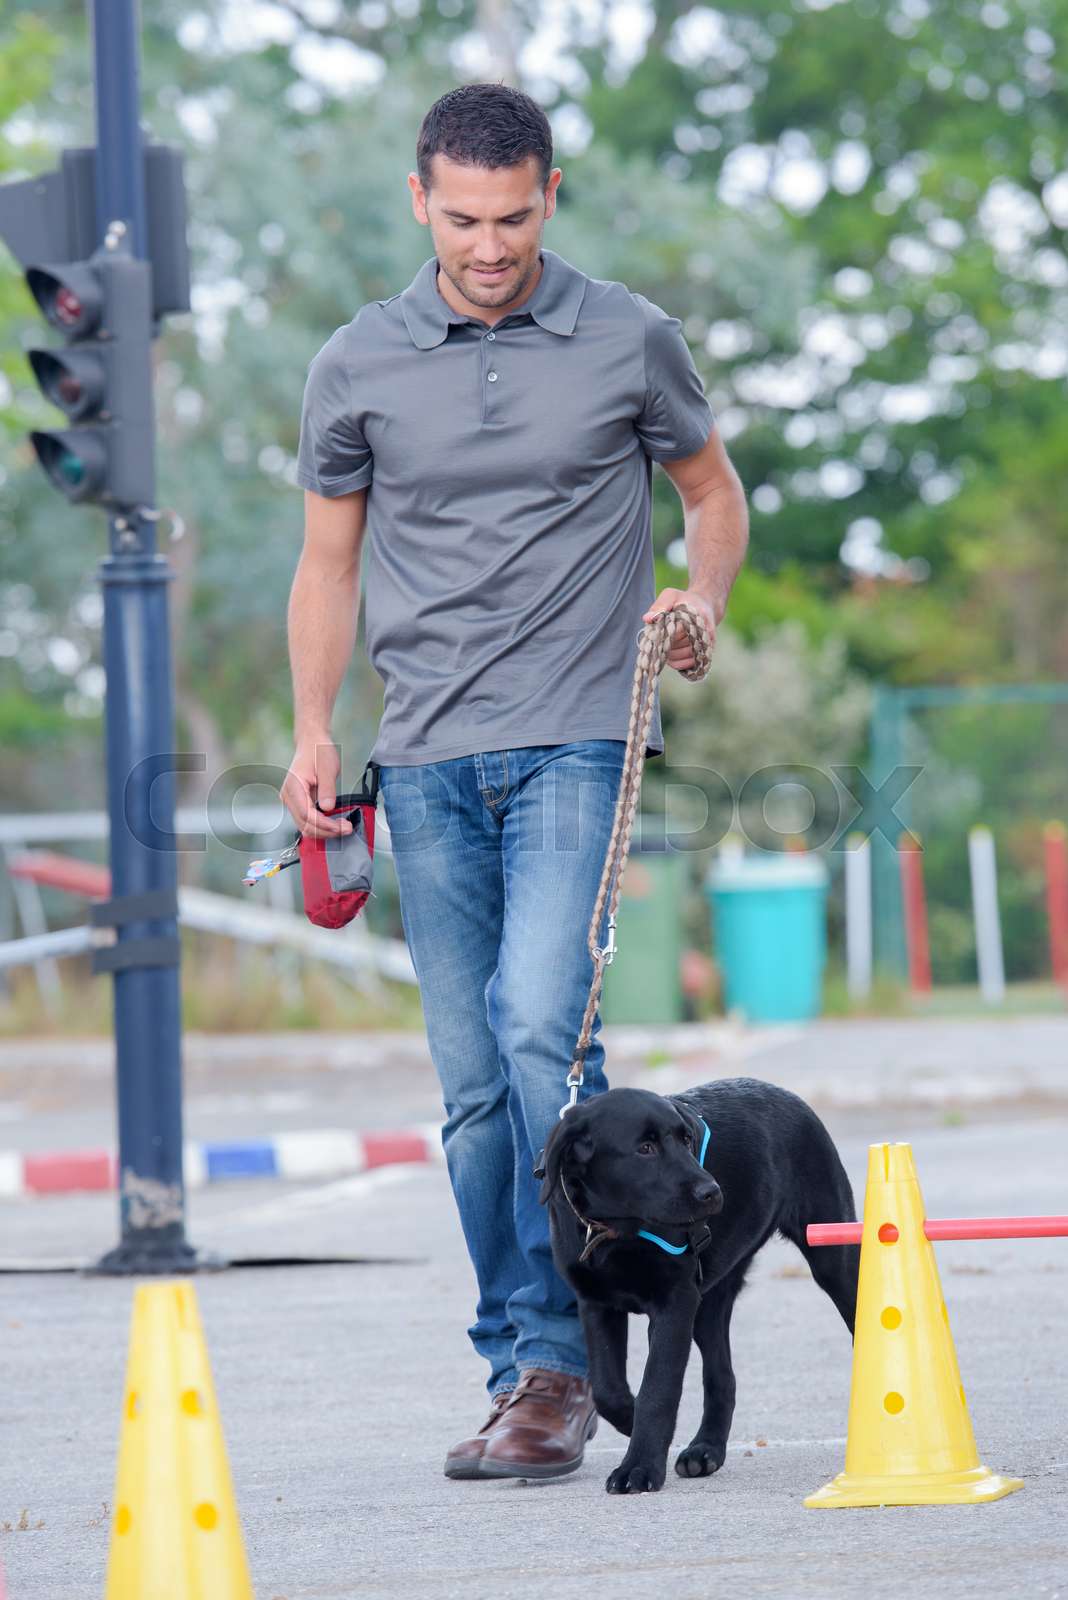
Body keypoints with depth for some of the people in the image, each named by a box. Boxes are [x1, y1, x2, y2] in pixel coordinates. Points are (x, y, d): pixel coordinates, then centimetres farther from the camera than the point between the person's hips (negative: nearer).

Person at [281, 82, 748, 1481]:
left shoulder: (629, 341, 3)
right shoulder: (358, 366, 7)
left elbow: (713, 490, 16)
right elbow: (329, 561, 14)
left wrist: (701, 598, -2)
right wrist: (313, 729, 5)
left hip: (577, 739, -3)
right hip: (430, 760, 3)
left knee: (541, 1023, -20)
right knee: (473, 1083, 4)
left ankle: (556, 1357, -14)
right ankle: (524, 1372, 12)